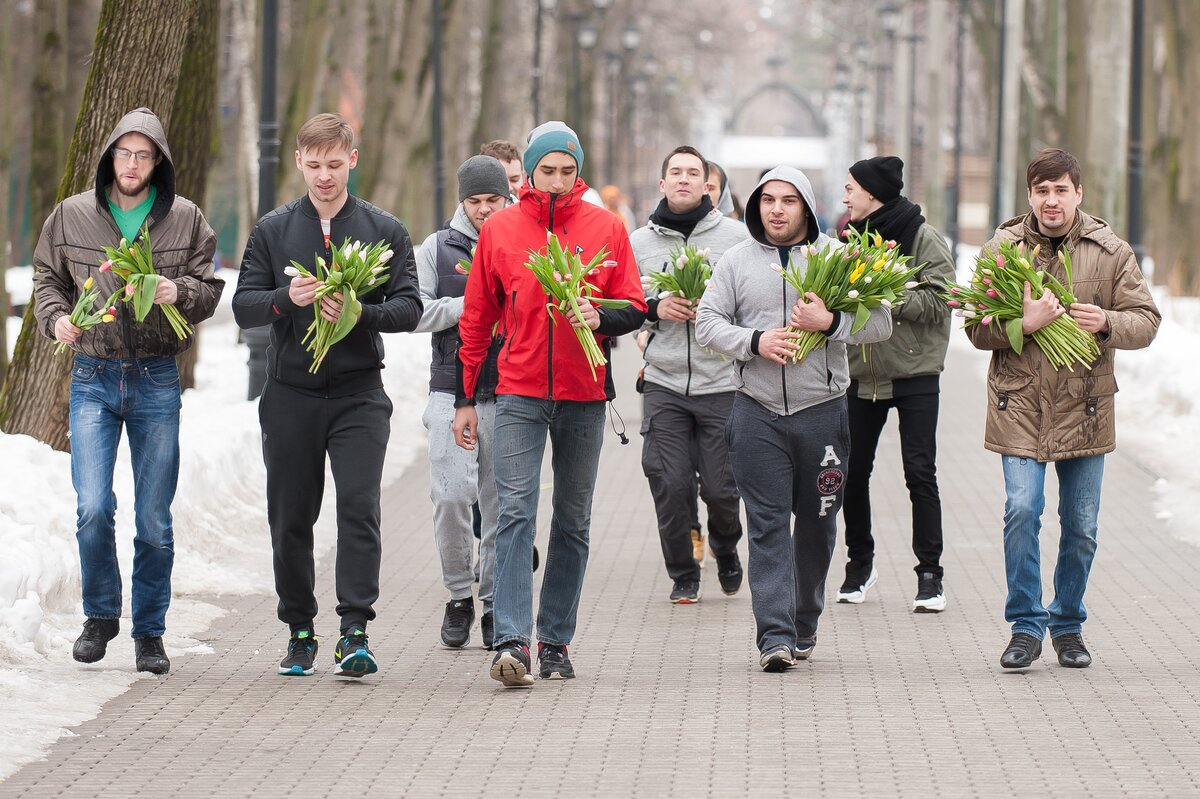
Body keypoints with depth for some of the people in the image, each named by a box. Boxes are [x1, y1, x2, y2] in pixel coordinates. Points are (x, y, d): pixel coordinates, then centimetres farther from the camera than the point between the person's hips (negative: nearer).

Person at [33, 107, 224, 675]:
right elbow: (47, 277, 14)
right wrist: (56, 316, -6)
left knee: (154, 519, 4)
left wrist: (179, 292, -15)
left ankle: (149, 632, 17)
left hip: (157, 379, 0)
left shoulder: (185, 220, 3)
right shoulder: (72, 216, 4)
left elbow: (210, 291, 6)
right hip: (93, 377, 0)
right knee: (93, 507, -12)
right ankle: (100, 615, 11)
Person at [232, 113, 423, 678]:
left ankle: (354, 632, -15)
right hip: (290, 394, 2)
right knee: (290, 519, 6)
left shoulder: (384, 231, 6)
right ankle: (300, 631, 18)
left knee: (359, 507, -14)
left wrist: (360, 313, -19)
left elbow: (409, 308, 0)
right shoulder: (272, 231, 9)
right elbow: (243, 307, 4)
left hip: (358, 394, -2)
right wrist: (286, 299, -17)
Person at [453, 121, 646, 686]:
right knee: (515, 511, -13)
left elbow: (633, 309, 6)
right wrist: (466, 399, 9)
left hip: (584, 395, 2)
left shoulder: (605, 228, 4)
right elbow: (476, 319, 9)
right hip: (519, 394, -2)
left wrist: (599, 318, -17)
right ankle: (511, 641, -20)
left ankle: (556, 641, 16)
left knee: (573, 521, 8)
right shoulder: (500, 229, 3)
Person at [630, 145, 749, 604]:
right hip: (663, 383, 1)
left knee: (721, 487, 1)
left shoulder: (735, 236, 2)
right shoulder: (639, 241, 7)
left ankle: (725, 549, 33)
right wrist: (654, 309, -7)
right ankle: (683, 575, 13)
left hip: (722, 382, -1)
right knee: (670, 484, -4)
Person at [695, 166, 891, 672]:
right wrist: (755, 341, -12)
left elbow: (881, 322, 1)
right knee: (768, 524, -6)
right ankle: (775, 635, -10)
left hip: (822, 409, 0)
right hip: (757, 413, 0)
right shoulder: (737, 261, 7)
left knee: (817, 522, 9)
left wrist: (831, 322, -16)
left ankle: (805, 624, 25)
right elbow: (707, 322, 5)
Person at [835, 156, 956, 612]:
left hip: (914, 373, -5)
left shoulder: (924, 239, -7)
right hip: (861, 373, 5)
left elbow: (937, 301, -15)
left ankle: (930, 573, 1)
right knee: (852, 471, 7)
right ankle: (859, 563, 23)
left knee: (920, 472, -5)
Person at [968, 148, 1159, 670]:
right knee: (1022, 511, -13)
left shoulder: (1110, 252, 3)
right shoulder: (1003, 248, 1)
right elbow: (977, 329, 0)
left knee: (1081, 525, 7)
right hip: (1020, 406, -1)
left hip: (1085, 407, 1)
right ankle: (1026, 627, -1)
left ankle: (1068, 625, 24)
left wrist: (1106, 323, -18)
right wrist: (1023, 323, -20)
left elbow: (1145, 322, 3)